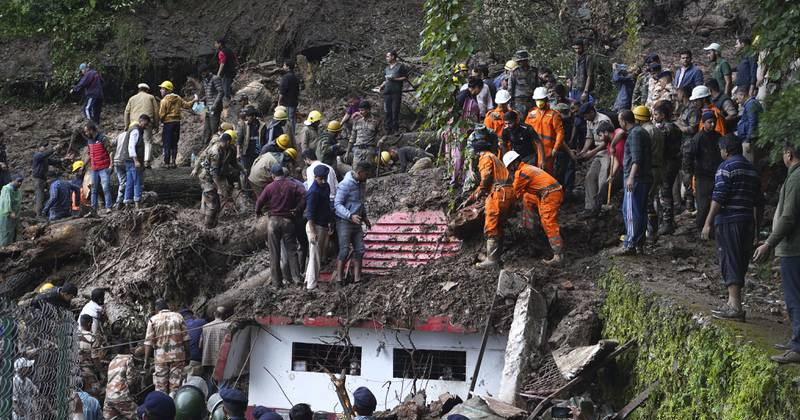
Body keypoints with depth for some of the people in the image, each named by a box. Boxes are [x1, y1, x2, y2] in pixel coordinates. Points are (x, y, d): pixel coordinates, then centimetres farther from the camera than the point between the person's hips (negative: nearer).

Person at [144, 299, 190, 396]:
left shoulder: (153, 320, 1)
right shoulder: (178, 317, 5)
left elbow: (148, 342, -3)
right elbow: (186, 339, 3)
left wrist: (146, 360, 1)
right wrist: (187, 355, 9)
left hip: (161, 357, -1)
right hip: (178, 355, 1)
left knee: (160, 387, 5)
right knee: (176, 386, 3)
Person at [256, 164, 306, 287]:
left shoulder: (270, 187, -4)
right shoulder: (292, 185, 1)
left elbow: (260, 202, -4)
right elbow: (304, 195, -10)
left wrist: (258, 212, 16)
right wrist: (298, 210, -2)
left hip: (274, 220, -1)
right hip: (288, 221, 1)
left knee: (275, 253, 4)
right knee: (291, 250, 8)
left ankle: (277, 281, 5)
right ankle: (296, 278, 1)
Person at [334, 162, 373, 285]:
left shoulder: (362, 183, 9)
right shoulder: (346, 184, -18)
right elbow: (337, 205, -20)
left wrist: (365, 217, 17)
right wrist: (350, 216, -31)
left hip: (356, 222, 8)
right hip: (344, 221, -8)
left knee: (359, 250, 3)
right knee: (344, 250, -10)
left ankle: (357, 279, 5)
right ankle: (339, 279, -6)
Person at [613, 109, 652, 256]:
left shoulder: (635, 134, -13)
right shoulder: (642, 131, 19)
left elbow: (636, 159, -23)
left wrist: (631, 177, -30)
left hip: (636, 179, -11)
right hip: (644, 178, 11)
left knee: (630, 212, -9)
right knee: (641, 212, 13)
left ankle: (630, 245, -11)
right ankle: (639, 244, 17)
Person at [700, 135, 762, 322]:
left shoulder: (726, 166, -8)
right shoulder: (752, 169, 16)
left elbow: (718, 198, -15)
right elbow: (758, 201, 18)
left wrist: (708, 223, -14)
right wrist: (755, 224, 25)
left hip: (728, 220, -8)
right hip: (747, 221, 8)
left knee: (730, 262, -8)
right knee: (740, 263, 12)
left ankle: (735, 307, -13)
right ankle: (733, 302, 18)